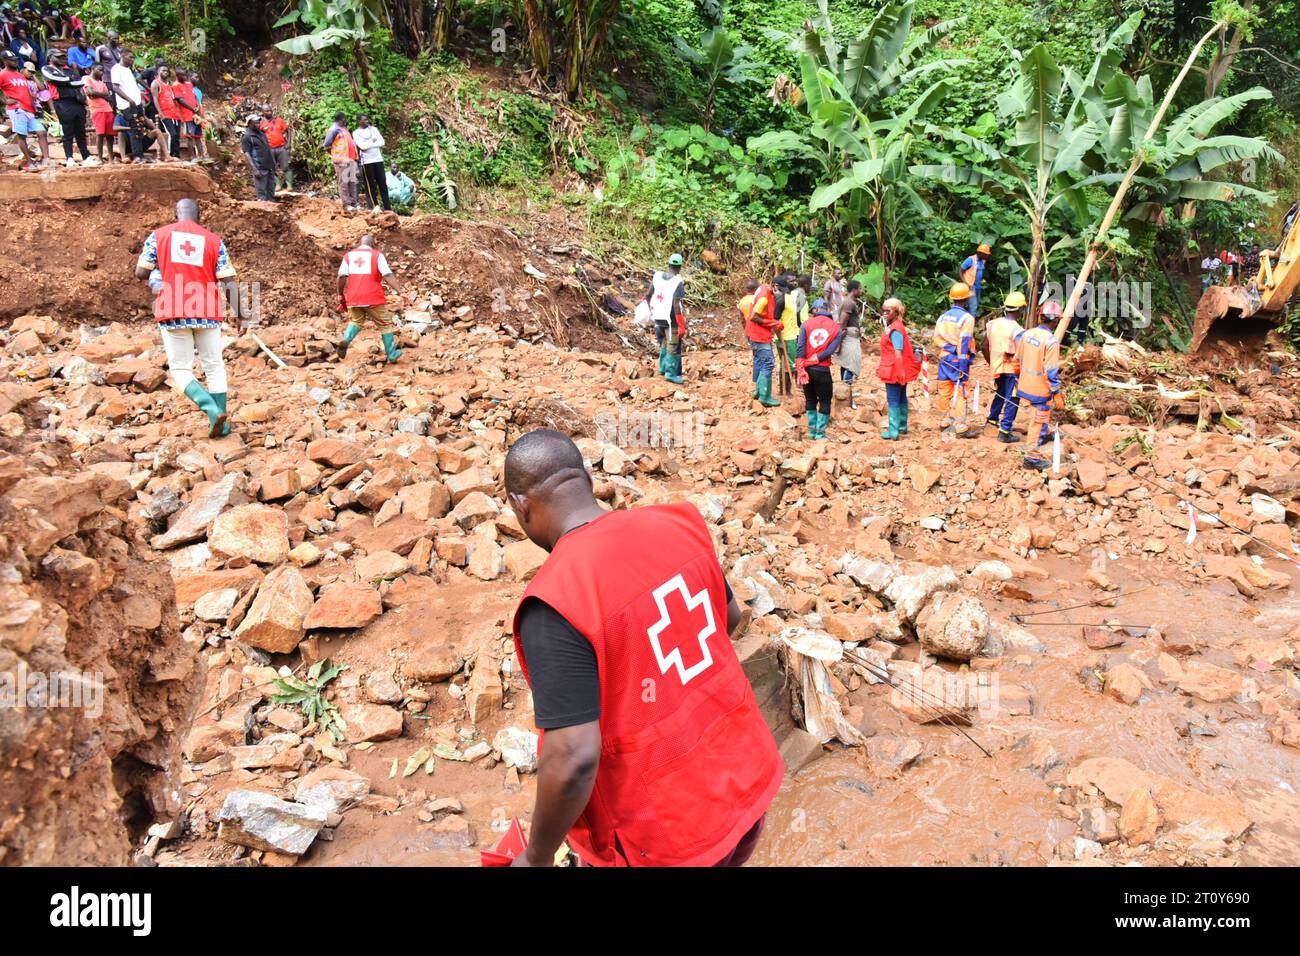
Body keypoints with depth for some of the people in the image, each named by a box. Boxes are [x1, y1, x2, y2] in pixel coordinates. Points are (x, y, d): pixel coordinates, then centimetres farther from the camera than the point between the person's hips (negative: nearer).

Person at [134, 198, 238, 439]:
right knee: (214, 367, 12)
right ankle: (221, 424, 10)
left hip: (173, 314, -1)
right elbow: (228, 282, 0)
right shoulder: (214, 240, 5)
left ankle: (212, 410, -16)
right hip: (207, 314, 1)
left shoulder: (158, 235, 5)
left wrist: (163, 272, 20)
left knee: (181, 370, 7)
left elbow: (140, 272, -1)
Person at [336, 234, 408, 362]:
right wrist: (400, 292, -13)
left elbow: (342, 277, 0)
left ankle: (346, 340, -6)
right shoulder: (377, 255, 3)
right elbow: (388, 276, -9)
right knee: (385, 324, 12)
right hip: (373, 298, -3)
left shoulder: (349, 255, 11)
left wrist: (341, 295, 11)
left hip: (353, 299, 3)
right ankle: (391, 355, 15)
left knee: (355, 321, 22)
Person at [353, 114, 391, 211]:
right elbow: (362, 146, -14)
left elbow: (382, 142, 0)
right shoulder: (356, 133, 1)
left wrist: (368, 145, -9)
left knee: (383, 182, 0)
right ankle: (375, 205, 6)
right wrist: (373, 141, -3)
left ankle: (387, 206, 0)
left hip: (378, 159, 3)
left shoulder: (373, 129, 12)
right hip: (367, 161, -3)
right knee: (371, 184, 0)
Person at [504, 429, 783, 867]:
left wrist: (536, 857, -11)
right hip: (747, 784, 6)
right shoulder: (678, 523, -6)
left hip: (668, 838, -6)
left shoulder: (554, 602, -26)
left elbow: (574, 758, -27)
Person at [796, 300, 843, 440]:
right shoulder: (837, 329, 3)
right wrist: (815, 359, -9)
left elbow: (800, 348, -9)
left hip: (806, 369, 2)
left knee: (810, 399, 19)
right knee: (825, 402, 12)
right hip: (822, 370, -2)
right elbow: (830, 351, -12)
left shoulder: (806, 324, 2)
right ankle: (820, 433, 8)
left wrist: (800, 370, -11)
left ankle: (812, 431, 23)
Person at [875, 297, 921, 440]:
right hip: (899, 371, 10)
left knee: (892, 401, -7)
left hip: (894, 371, -10)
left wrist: (898, 372, -26)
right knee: (901, 398, 18)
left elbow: (898, 352, -24)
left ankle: (893, 432, -7)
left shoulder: (895, 330, -19)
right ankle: (902, 426, 30)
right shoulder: (892, 327, 11)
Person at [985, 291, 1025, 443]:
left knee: (1000, 393, 28)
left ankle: (993, 418, 45)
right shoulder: (1018, 330, -20)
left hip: (997, 367, 7)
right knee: (1011, 401, 2)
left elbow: (985, 347, 6)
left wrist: (991, 363, 20)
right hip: (1012, 369, -7)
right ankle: (1004, 432, 3)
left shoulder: (993, 323, -1)